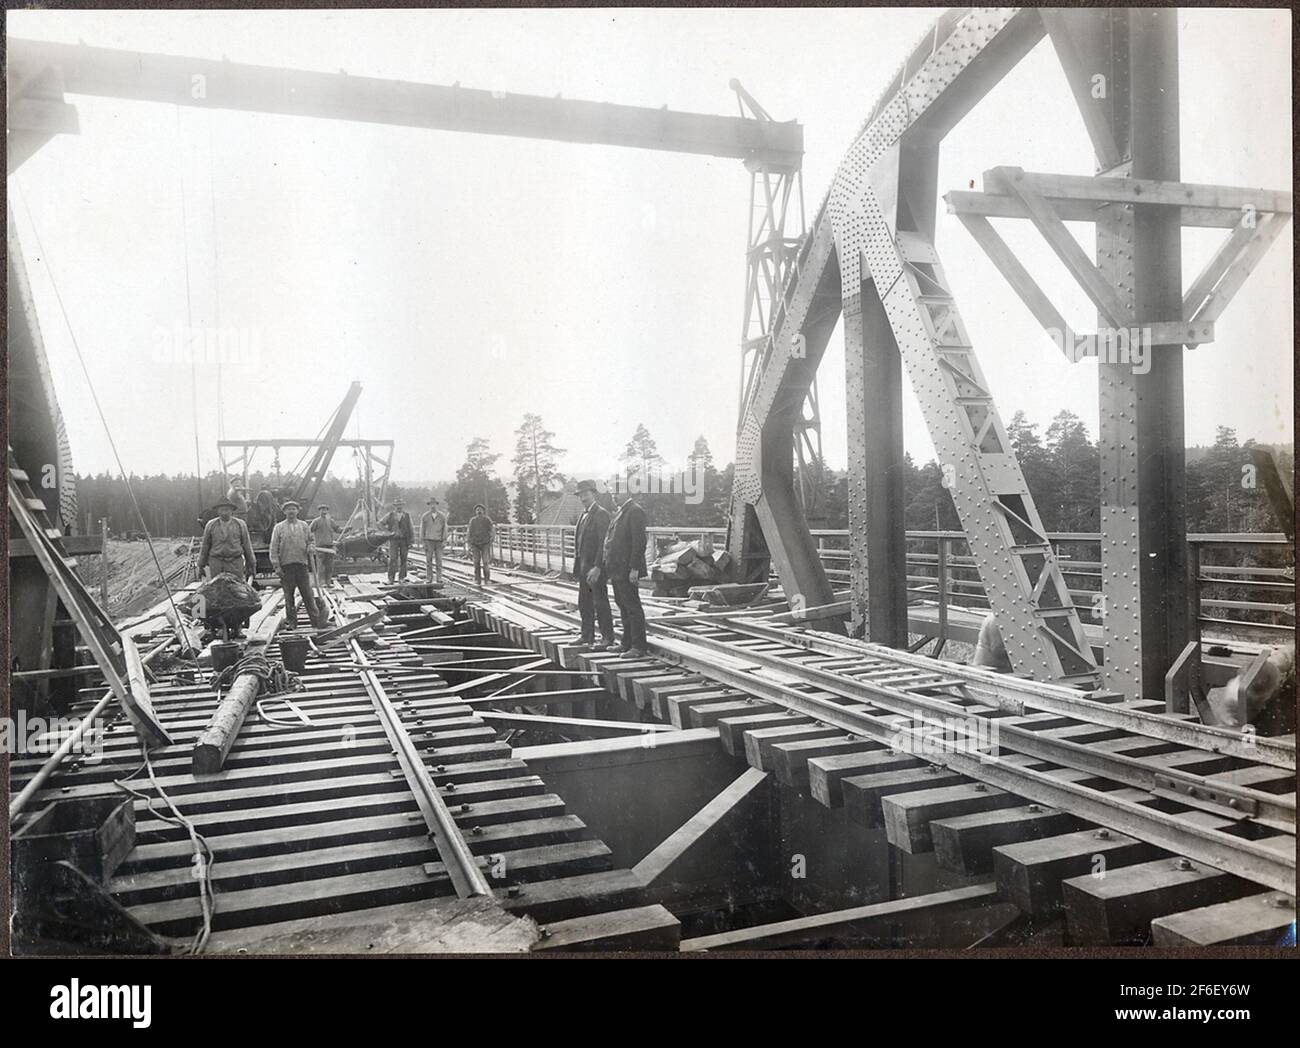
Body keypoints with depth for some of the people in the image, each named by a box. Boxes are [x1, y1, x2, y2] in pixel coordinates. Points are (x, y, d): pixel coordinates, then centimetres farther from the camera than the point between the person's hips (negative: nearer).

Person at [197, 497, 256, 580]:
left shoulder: (240, 525, -1)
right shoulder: (210, 525, 1)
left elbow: (247, 545, 5)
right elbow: (205, 546, 8)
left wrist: (252, 565, 8)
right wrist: (201, 566, 10)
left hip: (235, 564, -1)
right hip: (216, 563, 1)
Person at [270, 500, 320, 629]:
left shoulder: (304, 526, 11)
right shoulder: (278, 528, 5)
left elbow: (309, 542, 17)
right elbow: (274, 548, 2)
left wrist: (309, 550, -5)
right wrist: (276, 566, -5)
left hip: (302, 564, 1)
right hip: (286, 566, -1)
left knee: (307, 594, 0)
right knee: (289, 595, 4)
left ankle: (315, 619, 4)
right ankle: (292, 622, 12)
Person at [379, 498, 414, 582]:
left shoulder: (407, 516, 3)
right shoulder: (390, 515, 3)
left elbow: (410, 529, 4)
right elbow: (380, 524, 10)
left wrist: (411, 542, -1)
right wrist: (388, 531, -3)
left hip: (404, 540, 1)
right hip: (393, 540, -1)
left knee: (403, 559, 2)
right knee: (393, 559, -9)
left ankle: (402, 578, 10)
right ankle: (390, 578, -4)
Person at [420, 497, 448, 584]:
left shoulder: (442, 516, 2)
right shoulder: (425, 516, 2)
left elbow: (444, 529, 4)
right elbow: (422, 529, 3)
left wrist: (444, 541, -4)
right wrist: (423, 542, -3)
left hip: (439, 541, 0)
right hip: (428, 541, 0)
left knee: (439, 560, -3)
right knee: (428, 560, -1)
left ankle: (439, 578, 1)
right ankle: (429, 578, 5)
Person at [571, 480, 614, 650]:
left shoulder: (601, 514, -12)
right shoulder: (584, 515, 16)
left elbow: (603, 543, -18)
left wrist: (597, 567, -23)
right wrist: (577, 566, 12)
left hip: (595, 567, -9)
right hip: (583, 566, 9)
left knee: (600, 603, -3)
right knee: (584, 603, 14)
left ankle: (607, 638, 5)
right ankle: (587, 636, 24)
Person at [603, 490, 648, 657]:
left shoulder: (635, 512, -13)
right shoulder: (617, 513, 16)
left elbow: (639, 542, -19)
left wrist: (634, 569, -21)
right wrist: (610, 569, 16)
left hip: (627, 571, -9)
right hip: (617, 570, 9)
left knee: (632, 607, -4)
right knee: (623, 607, 14)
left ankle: (638, 647, 2)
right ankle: (627, 643, 23)